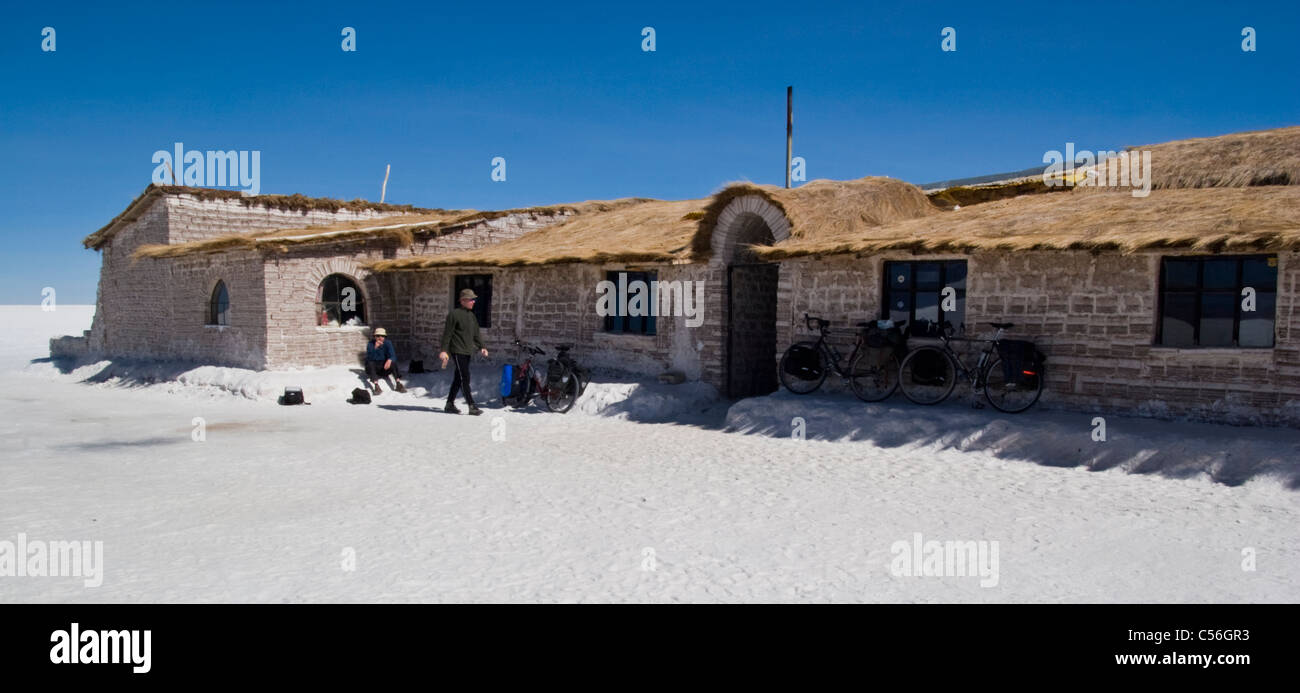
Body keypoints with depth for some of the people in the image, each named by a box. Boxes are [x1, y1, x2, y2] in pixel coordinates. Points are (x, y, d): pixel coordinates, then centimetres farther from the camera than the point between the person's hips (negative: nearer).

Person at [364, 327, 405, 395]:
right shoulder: (370, 344, -8)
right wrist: (375, 347, -32)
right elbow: (369, 358, -20)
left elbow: (393, 356, -16)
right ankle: (375, 385, -50)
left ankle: (398, 383, -42)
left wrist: (389, 360, -39)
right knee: (370, 364, -33)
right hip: (373, 369, -1)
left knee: (393, 363, -26)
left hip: (384, 367, 1)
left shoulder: (387, 343, -5)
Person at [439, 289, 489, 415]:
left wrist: (481, 347, 9)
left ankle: (450, 404, 21)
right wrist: (444, 350, -14)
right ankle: (472, 406, -12)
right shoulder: (454, 314, -9)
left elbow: (476, 333, 20)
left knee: (458, 379, 12)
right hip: (457, 351, -8)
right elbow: (447, 333, -10)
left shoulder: (471, 315, 15)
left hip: (468, 351, 8)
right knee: (465, 378, -11)